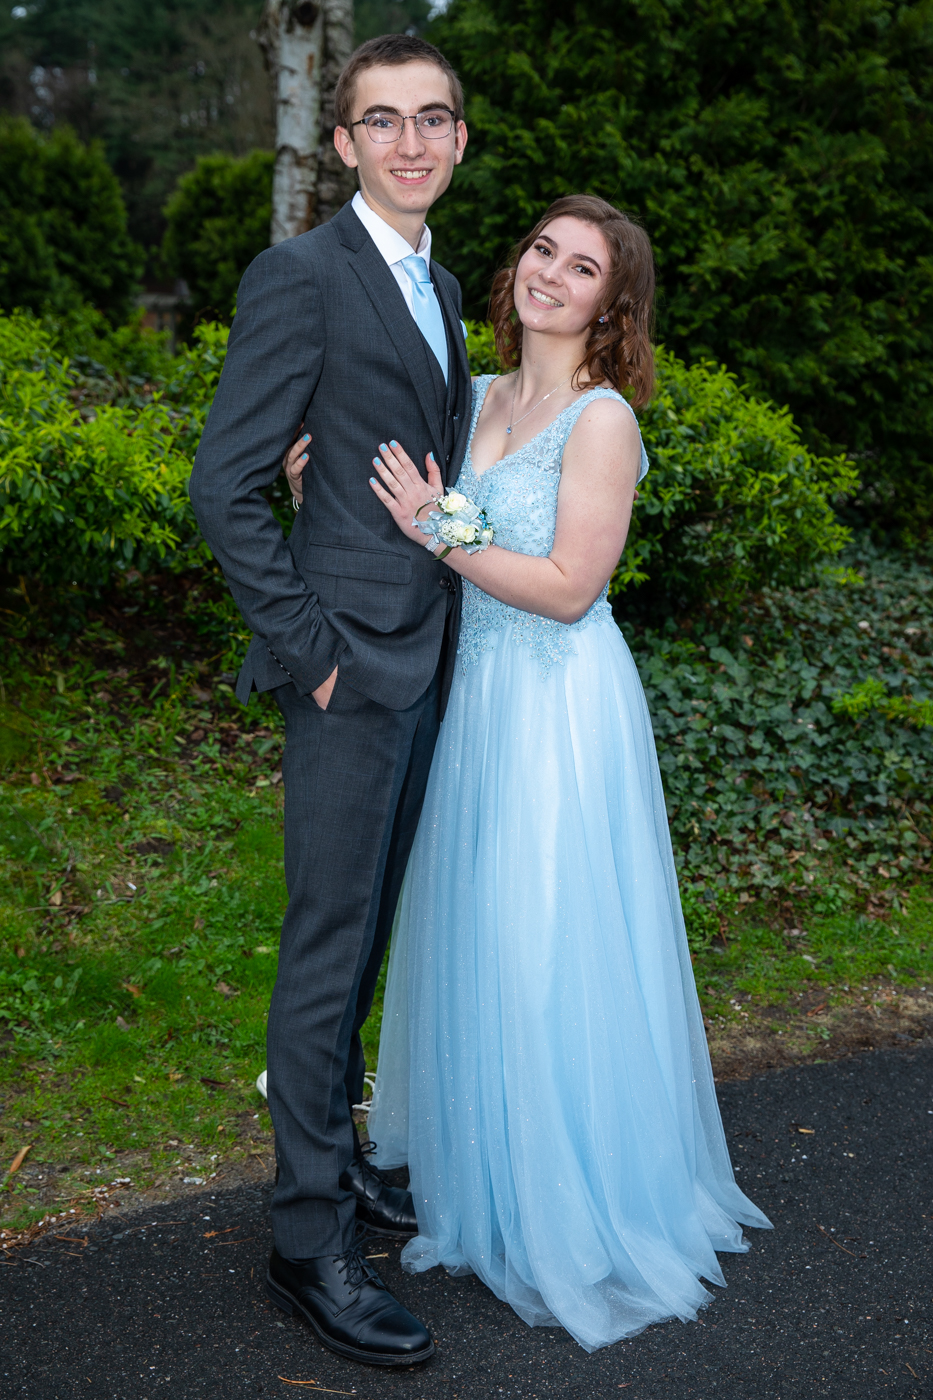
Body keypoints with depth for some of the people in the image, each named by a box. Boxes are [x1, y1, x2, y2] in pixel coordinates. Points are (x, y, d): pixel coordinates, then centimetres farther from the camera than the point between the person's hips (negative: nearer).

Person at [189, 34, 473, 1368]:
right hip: (352, 668, -8)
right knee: (329, 946, -1)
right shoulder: (300, 277, -11)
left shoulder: (440, 285, 15)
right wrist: (306, 644, -16)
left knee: (367, 929, 18)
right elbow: (224, 484, -15)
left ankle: (334, 1151, 34)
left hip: (428, 665, 8)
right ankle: (311, 1241, 11)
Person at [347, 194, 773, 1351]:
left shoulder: (601, 420, -14)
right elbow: (415, 509, 14)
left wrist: (436, 529, -16)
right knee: (476, 940, 17)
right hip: (477, 692, 7)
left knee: (547, 953, 1)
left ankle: (572, 1216, 20)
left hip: (559, 705, -7)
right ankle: (484, 1165, 37)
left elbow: (569, 586, -19)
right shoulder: (480, 398, 9)